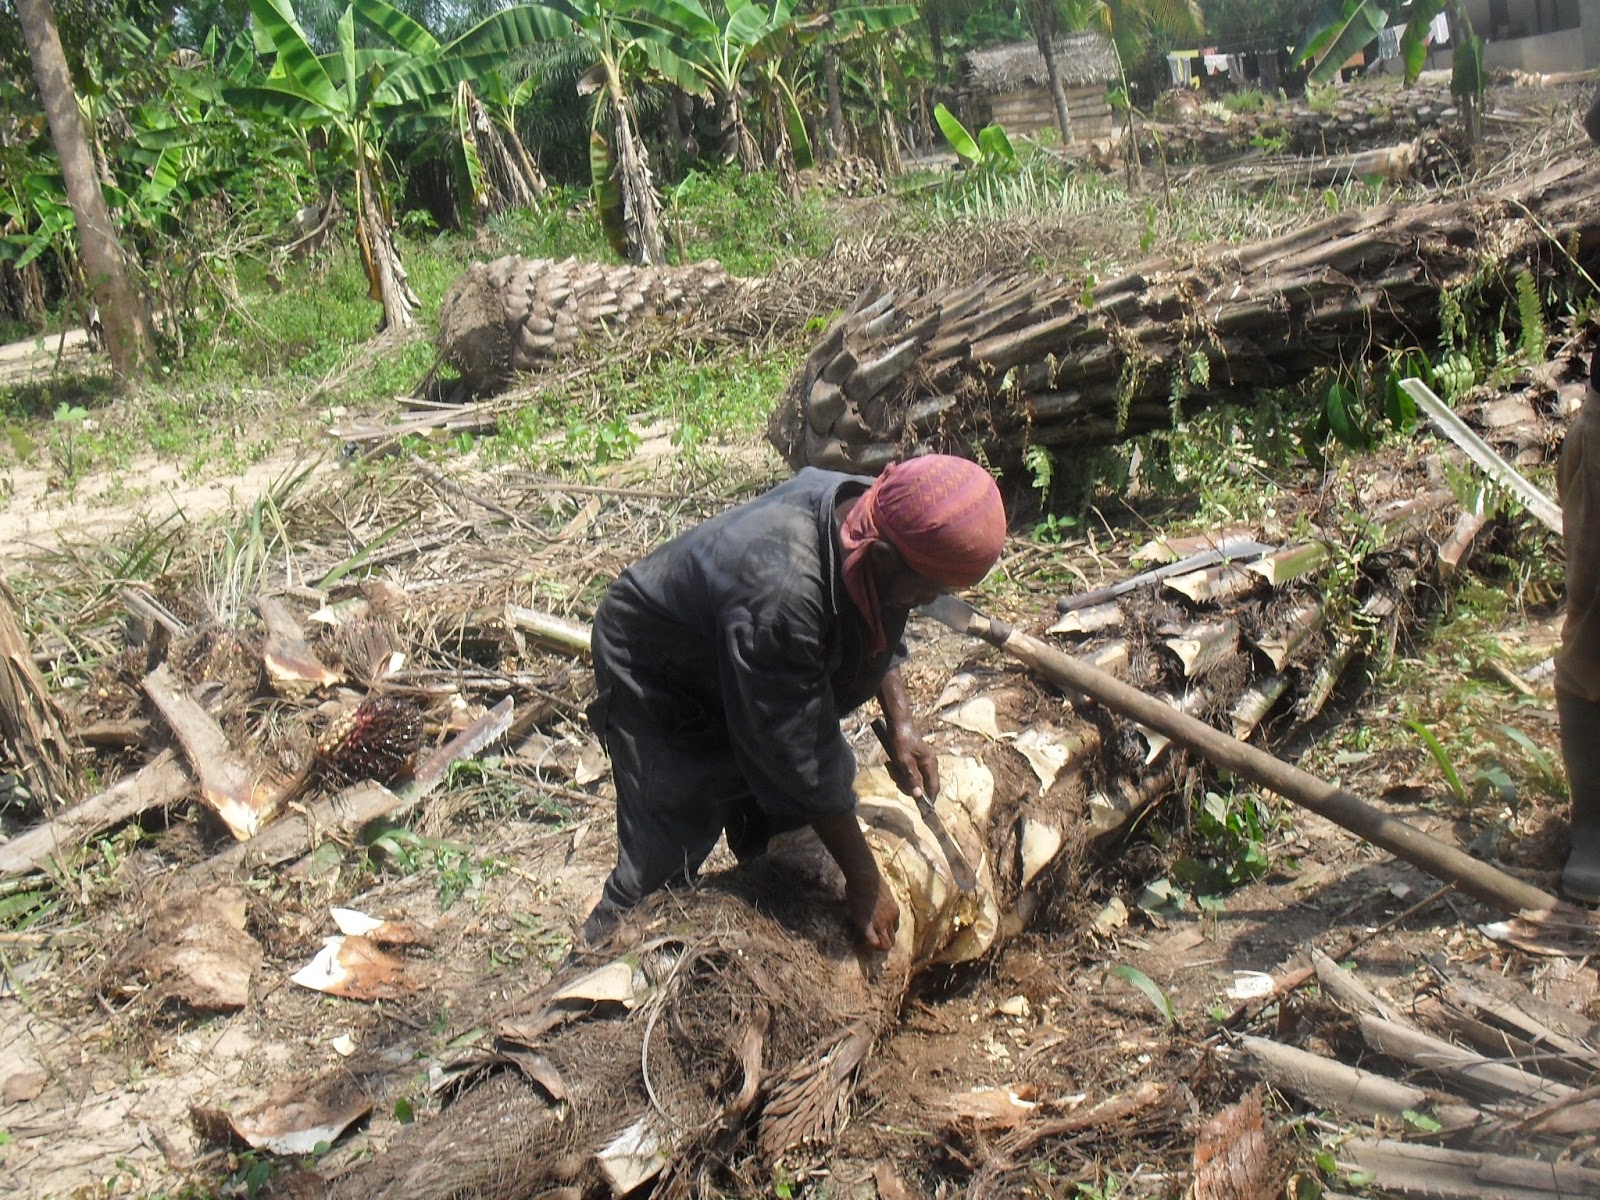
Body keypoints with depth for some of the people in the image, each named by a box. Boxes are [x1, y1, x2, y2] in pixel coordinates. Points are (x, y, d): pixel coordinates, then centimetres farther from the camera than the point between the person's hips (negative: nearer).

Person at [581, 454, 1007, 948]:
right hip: (655, 681, -7)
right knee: (662, 868, -11)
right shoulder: (779, 592, -44)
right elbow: (803, 757, -33)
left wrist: (900, 723, -10)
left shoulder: (869, 511, -21)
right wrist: (865, 883, -23)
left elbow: (876, 631, 3)